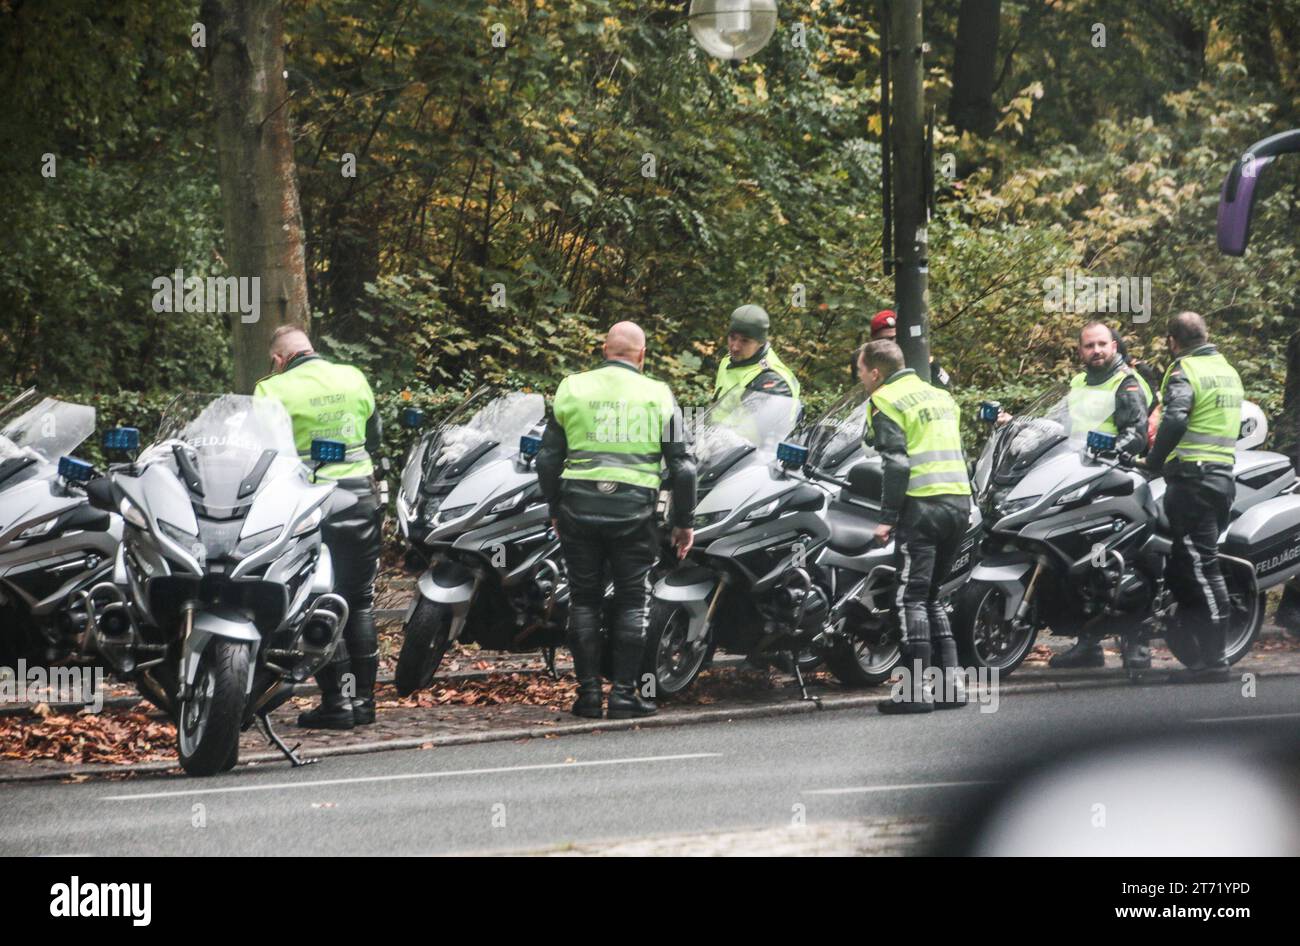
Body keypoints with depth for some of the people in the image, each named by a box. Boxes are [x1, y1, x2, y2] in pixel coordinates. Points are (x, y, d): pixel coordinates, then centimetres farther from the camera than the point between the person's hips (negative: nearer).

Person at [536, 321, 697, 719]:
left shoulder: (571, 389, 5)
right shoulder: (658, 396, 2)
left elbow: (548, 459, 6)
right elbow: (682, 466, 2)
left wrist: (555, 509, 19)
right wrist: (683, 521, 10)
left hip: (579, 507, 1)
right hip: (633, 512, -1)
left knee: (584, 600, 9)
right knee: (632, 601, 6)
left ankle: (588, 692, 7)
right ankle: (623, 693, 2)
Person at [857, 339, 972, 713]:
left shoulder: (885, 402, -3)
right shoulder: (940, 395, 21)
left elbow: (896, 464, -13)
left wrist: (887, 517, -11)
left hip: (922, 503, -8)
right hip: (959, 501, 8)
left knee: (912, 597, -4)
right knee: (930, 595, 17)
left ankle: (917, 691, -8)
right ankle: (950, 684, 11)